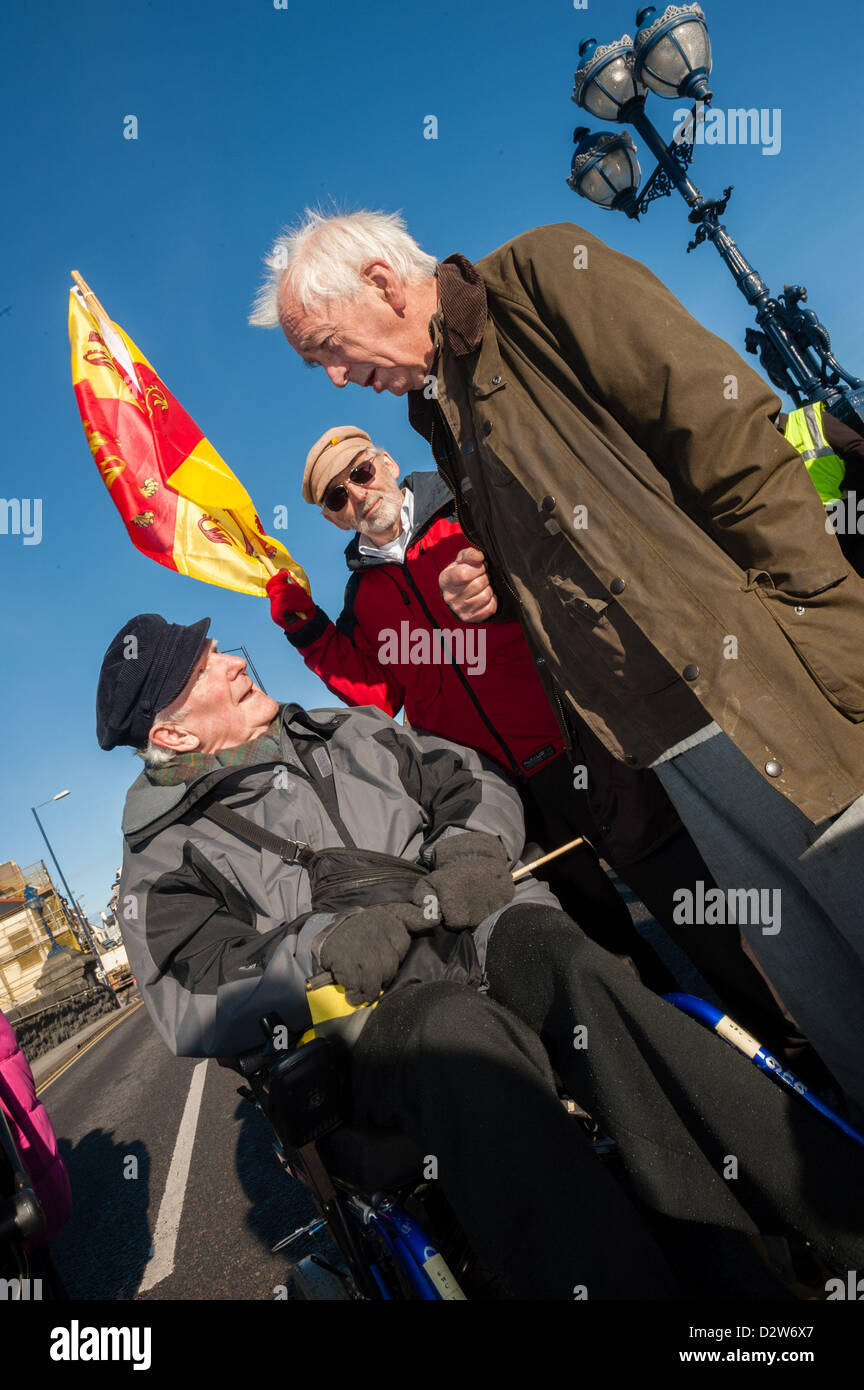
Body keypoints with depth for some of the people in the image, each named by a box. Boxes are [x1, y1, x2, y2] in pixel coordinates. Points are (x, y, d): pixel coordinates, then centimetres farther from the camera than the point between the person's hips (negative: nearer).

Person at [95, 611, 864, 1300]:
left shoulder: (347, 732, 22)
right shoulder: (166, 860, 9)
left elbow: (476, 783, 21)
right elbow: (192, 1009, -4)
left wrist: (472, 846, -2)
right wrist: (319, 947, -21)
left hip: (484, 926, 3)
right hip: (368, 1013, -3)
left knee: (576, 966, -30)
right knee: (455, 1029, -37)